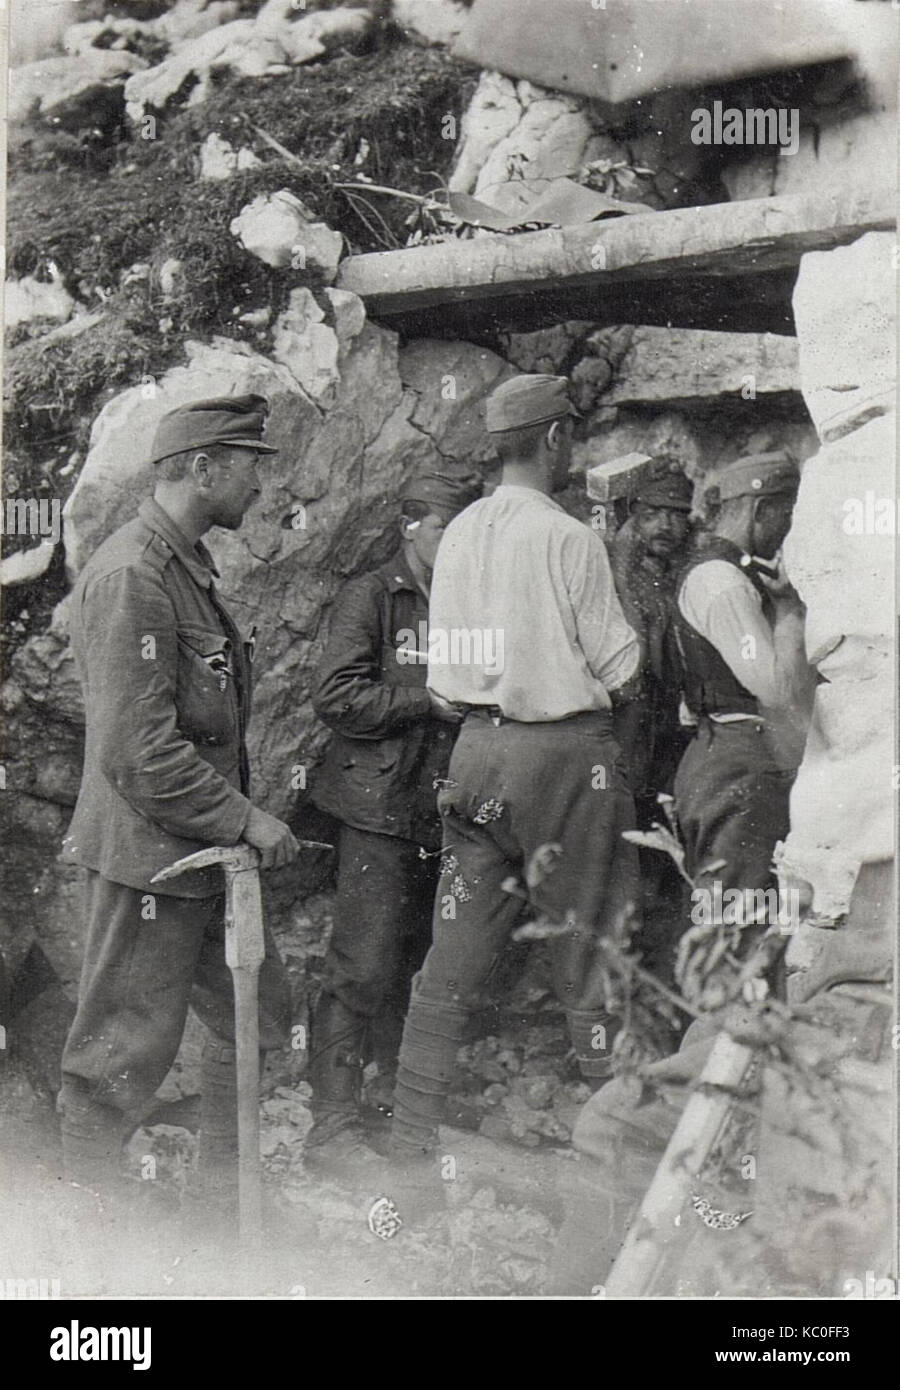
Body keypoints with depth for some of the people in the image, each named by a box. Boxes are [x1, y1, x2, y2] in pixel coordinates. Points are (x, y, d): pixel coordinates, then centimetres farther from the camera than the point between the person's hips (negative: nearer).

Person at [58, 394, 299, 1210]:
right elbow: (138, 751, -25)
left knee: (256, 1018, 16)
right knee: (126, 1049, 3)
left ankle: (228, 1189, 32)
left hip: (207, 850, 10)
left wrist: (243, 817, 16)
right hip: (146, 854, -10)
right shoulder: (130, 576, -20)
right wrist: (246, 819, -19)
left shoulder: (191, 566, 14)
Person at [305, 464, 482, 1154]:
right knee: (365, 965, -8)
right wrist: (430, 700, -15)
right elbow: (336, 696, -12)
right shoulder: (371, 596, -2)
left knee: (422, 960, 11)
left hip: (450, 807, 6)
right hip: (381, 809, -6)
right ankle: (334, 1115, -1)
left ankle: (401, 1092, 24)